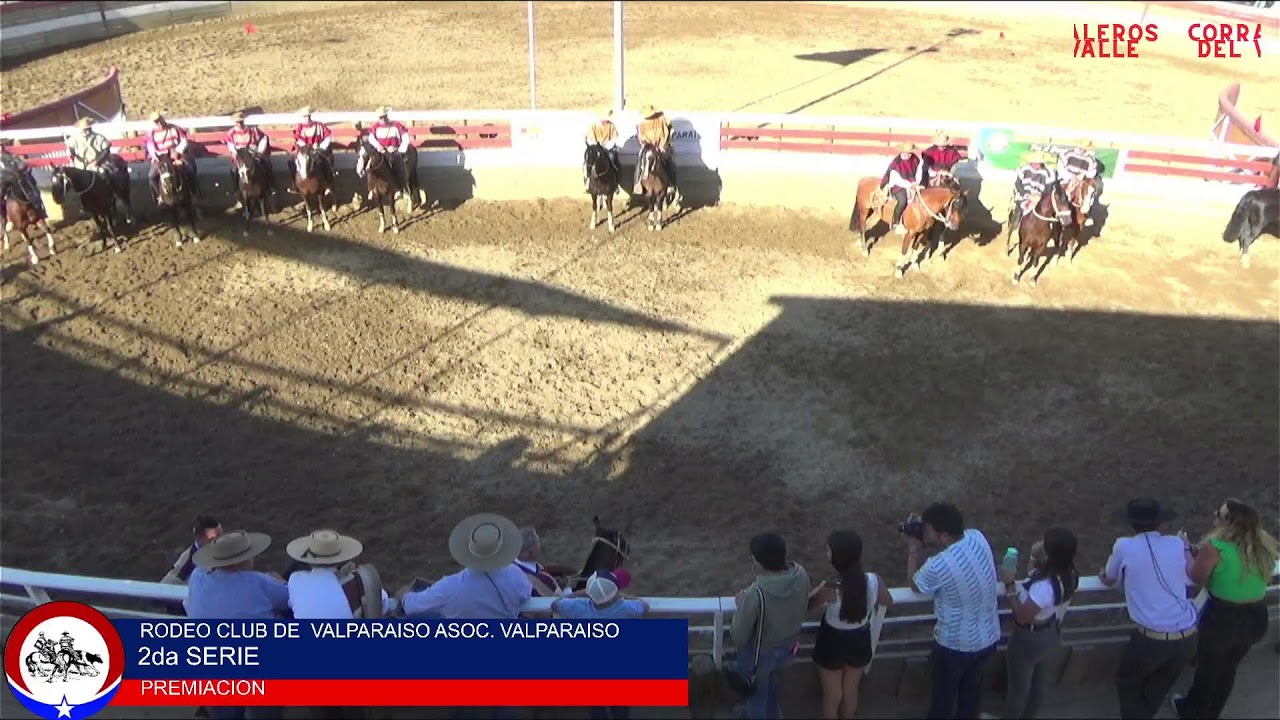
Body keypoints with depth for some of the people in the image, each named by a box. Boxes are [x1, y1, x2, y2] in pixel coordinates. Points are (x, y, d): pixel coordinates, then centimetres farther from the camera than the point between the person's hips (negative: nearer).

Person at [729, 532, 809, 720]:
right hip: (787, 645, 6)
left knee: (756, 692, 26)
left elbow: (739, 637, -25)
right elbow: (802, 608, -2)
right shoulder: (801, 575, -24)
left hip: (760, 653, -6)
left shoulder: (755, 594, -41)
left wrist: (741, 604, -11)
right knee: (774, 680, 36)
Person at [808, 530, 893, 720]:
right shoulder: (874, 581, -24)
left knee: (832, 694, 22)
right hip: (859, 641, 3)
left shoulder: (830, 589, -35)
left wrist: (819, 590, 2)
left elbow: (808, 606, -15)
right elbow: (889, 602, -2)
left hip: (832, 644, -3)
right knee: (851, 690, 29)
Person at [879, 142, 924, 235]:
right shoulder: (895, 162, -17)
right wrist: (908, 185, -23)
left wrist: (917, 183, -9)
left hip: (913, 185, 7)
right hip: (897, 185, -7)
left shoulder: (916, 160, 1)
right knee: (902, 200, -32)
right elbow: (896, 179, -16)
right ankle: (896, 224, -18)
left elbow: (919, 171, 10)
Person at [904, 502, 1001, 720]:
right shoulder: (977, 538, -16)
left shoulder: (938, 566, -34)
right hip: (988, 637, 6)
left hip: (955, 644, -6)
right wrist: (926, 530, -3)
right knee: (972, 686, 30)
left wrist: (914, 548, -4)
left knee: (944, 692, 22)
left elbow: (914, 585, -10)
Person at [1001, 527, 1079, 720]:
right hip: (1051, 635, 8)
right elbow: (1038, 574, 5)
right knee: (1039, 680, 29)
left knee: (1018, 684, 18)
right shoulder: (1067, 574, -13)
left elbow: (1022, 615, -31)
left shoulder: (1045, 586, -40)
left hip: (1030, 640, -8)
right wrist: (1034, 557, -11)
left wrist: (1009, 585, -26)